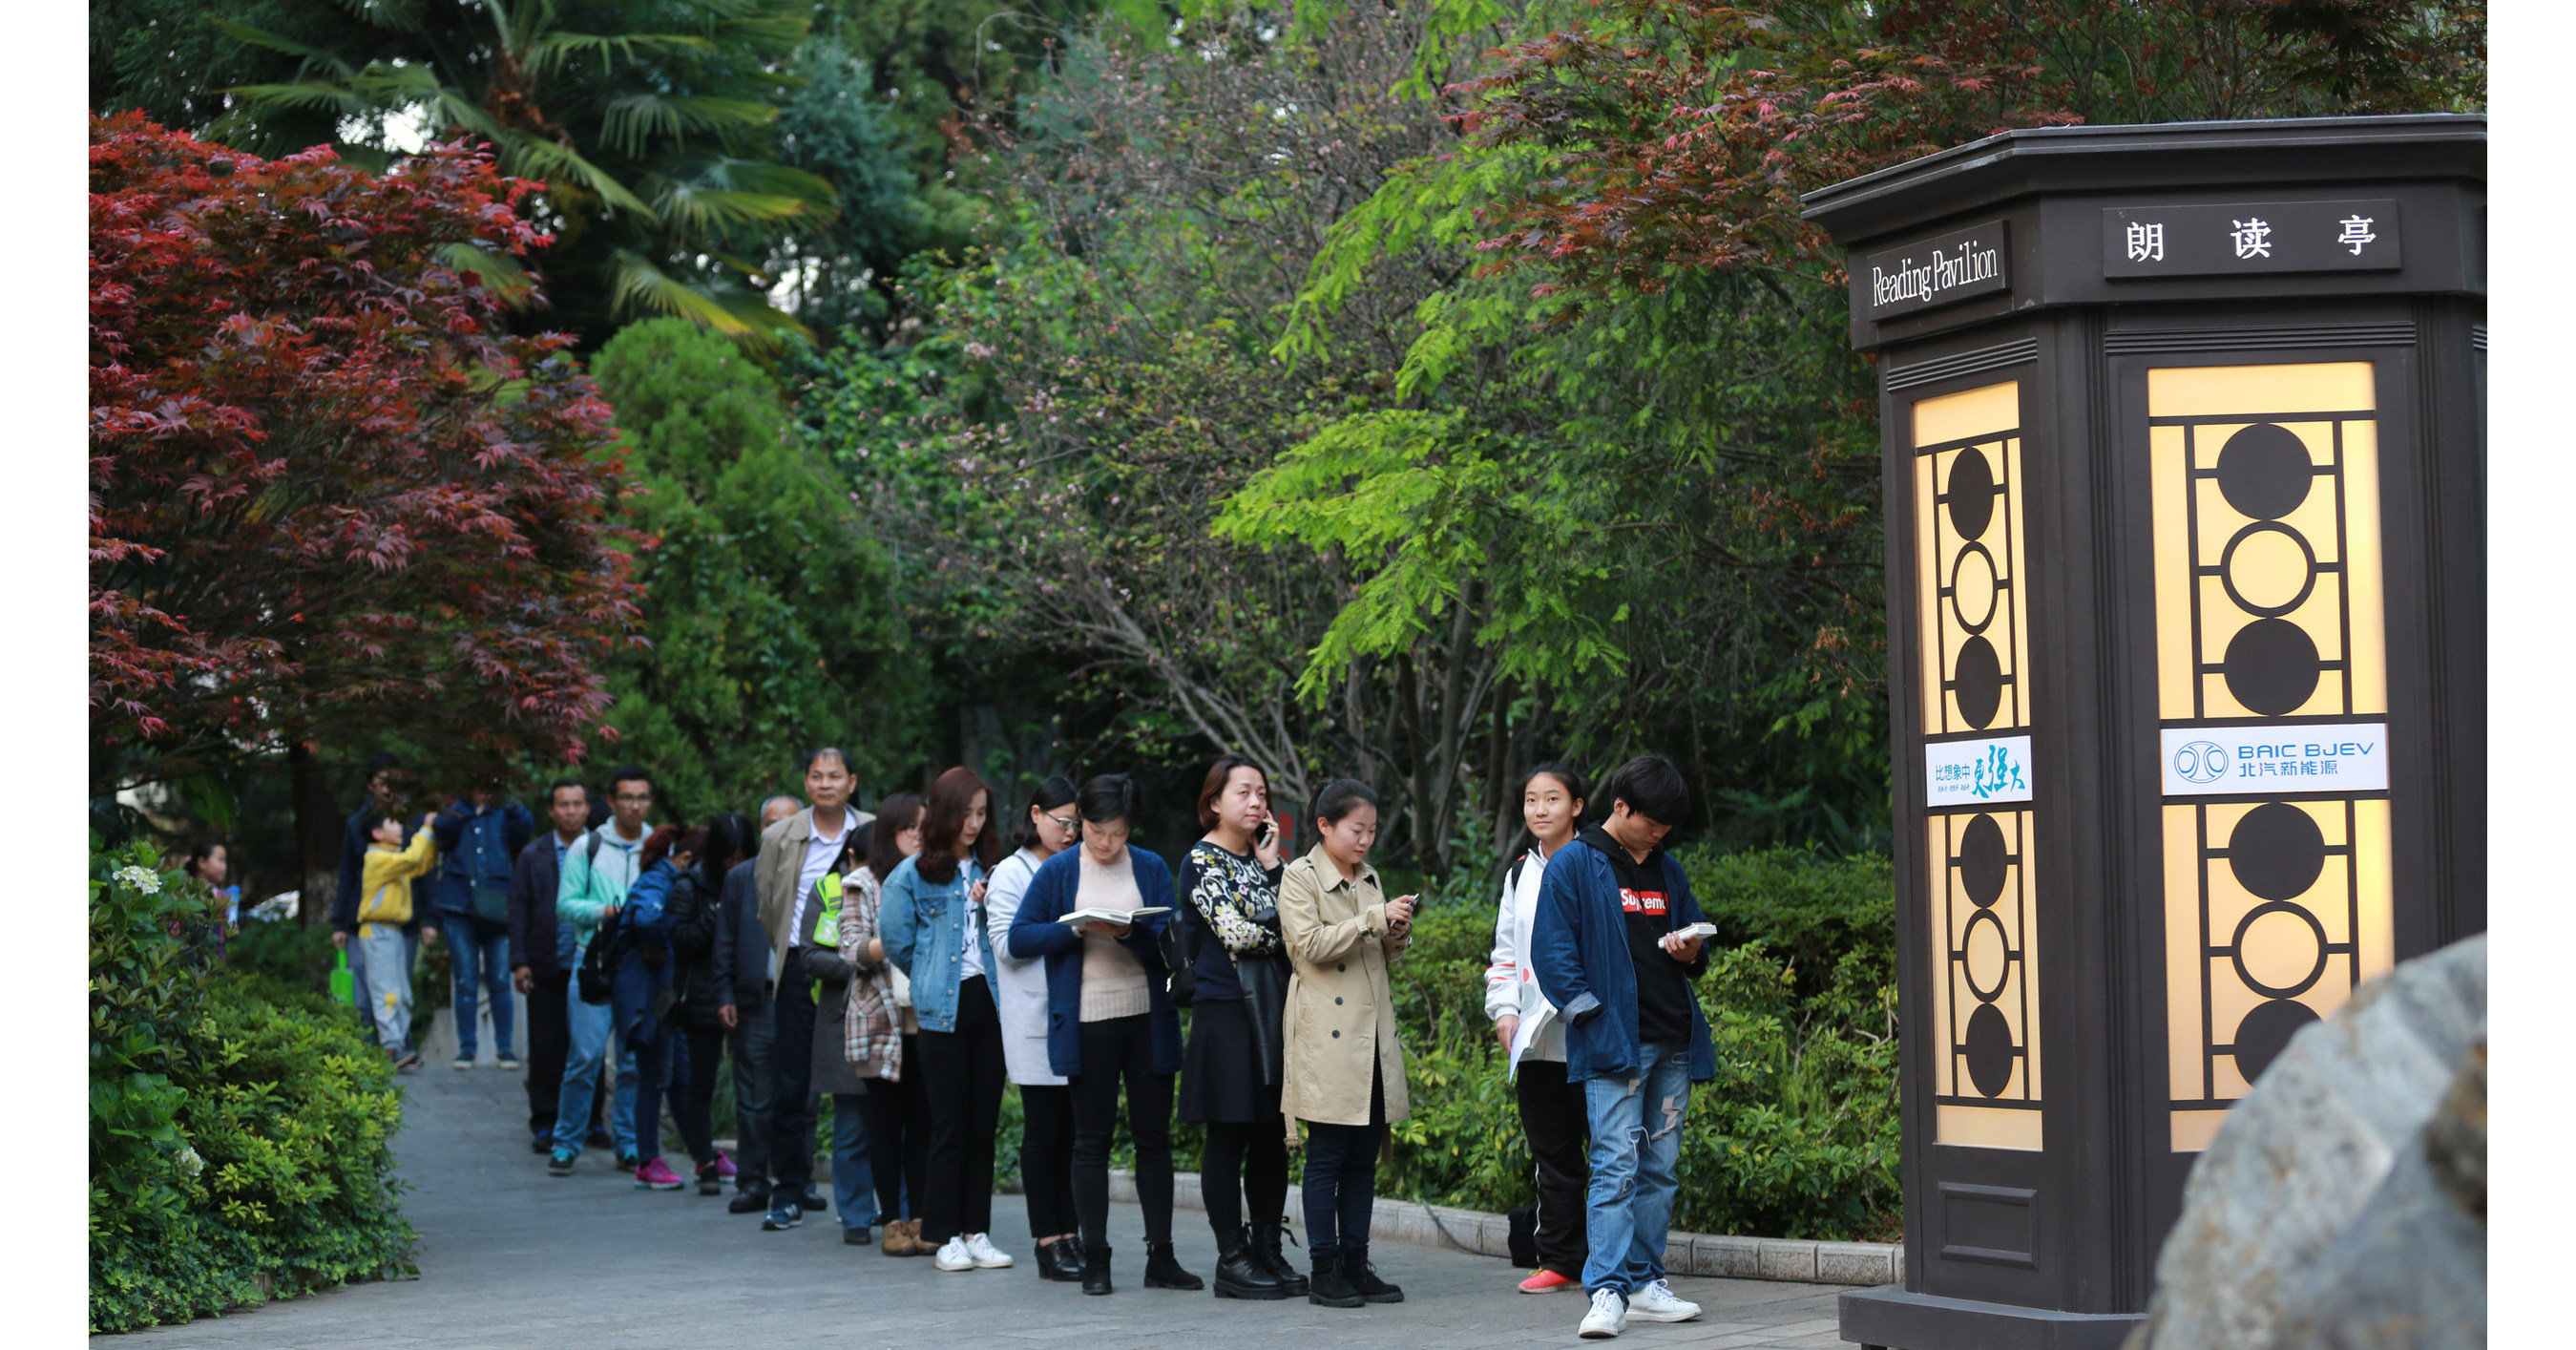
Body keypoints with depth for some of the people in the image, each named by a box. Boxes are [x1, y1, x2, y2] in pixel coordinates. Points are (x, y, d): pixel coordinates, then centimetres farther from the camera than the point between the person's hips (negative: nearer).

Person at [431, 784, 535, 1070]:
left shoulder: (503, 816, 11)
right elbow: (443, 828, -10)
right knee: (466, 982, 1)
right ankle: (467, 1048, 7)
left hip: (496, 909, 0)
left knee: (500, 982, -2)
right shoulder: (456, 813, 12)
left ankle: (505, 1047, 5)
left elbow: (526, 828, -9)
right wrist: (472, 807, -10)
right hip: (459, 907, 0)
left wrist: (509, 802, -14)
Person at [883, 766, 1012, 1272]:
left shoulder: (990, 870, 10)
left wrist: (990, 905, -6)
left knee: (984, 1122, 4)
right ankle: (945, 1235, 6)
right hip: (944, 1011, -3)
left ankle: (976, 1231, 11)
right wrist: (933, 983, 10)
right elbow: (898, 943, 4)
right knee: (950, 1123, -1)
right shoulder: (912, 875, 0)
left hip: (988, 1003, 3)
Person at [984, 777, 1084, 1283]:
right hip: (1036, 1020, -5)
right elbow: (1007, 945, -9)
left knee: (1073, 1129, 4)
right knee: (1043, 1128, -3)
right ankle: (1048, 1244, 0)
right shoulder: (1010, 874, 0)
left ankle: (1070, 1236, 8)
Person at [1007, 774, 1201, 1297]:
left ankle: (1161, 1257, 9)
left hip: (1147, 1019, 1)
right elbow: (1019, 939, -1)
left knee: (1154, 1136, 4)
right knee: (1092, 1139, 3)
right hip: (1087, 1023, -1)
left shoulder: (1151, 869, 5)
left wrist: (1131, 932, -21)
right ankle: (1095, 1259, 7)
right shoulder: (1058, 872, 2)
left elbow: (1170, 944, -1)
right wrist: (1076, 928, -14)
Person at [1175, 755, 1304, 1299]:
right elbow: (1238, 931, -16)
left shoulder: (1263, 857, 17)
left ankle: (1268, 1250, 14)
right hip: (1226, 1012, -7)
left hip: (1272, 1010, 7)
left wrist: (1273, 867, -1)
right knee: (1229, 1137, -3)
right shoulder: (1201, 861, -4)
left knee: (1273, 1136, 7)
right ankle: (1232, 1260, 1)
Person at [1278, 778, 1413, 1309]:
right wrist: (1374, 918, -17)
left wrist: (1399, 934, 2)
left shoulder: (1368, 878, 17)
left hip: (1373, 1032, 7)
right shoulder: (1299, 878, -3)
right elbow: (1309, 944, -16)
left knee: (1365, 1155, 7)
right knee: (1327, 1155, -5)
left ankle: (1356, 1264, 11)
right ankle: (1324, 1270, -1)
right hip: (1327, 1036, -7)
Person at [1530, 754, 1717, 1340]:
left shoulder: (1667, 871, 16)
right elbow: (1551, 952, -6)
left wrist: (1692, 953, 2)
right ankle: (1607, 1292, -16)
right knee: (1616, 1166, -13)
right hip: (1614, 1044, -7)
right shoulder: (1574, 865, -2)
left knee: (1660, 1169, 9)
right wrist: (1593, 1017, -13)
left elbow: (1695, 935, 26)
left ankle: (1645, 1283, 16)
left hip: (1672, 1045, 7)